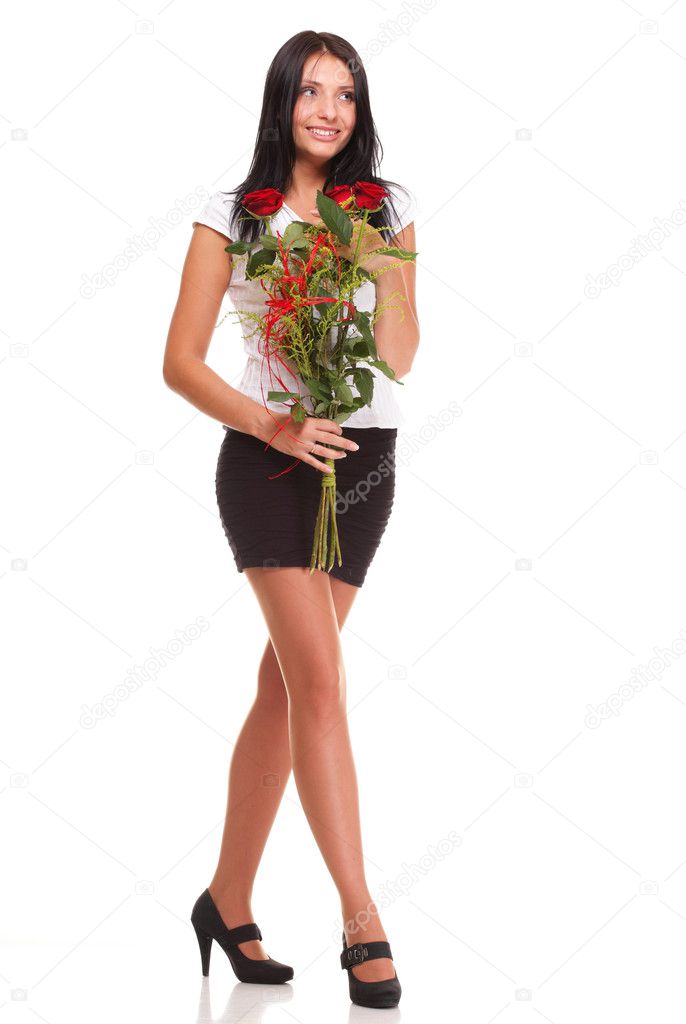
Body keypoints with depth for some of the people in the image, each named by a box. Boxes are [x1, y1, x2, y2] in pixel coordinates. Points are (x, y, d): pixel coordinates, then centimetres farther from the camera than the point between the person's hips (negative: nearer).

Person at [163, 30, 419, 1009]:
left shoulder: (389, 209, 12)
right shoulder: (233, 217, 3)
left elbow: (400, 359, 8)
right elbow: (182, 361, 0)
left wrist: (386, 259, -7)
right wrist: (269, 425, -14)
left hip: (365, 462, 4)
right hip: (270, 460, -3)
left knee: (284, 685, 8)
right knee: (321, 681, -16)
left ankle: (228, 901, 20)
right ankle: (363, 923, -14)